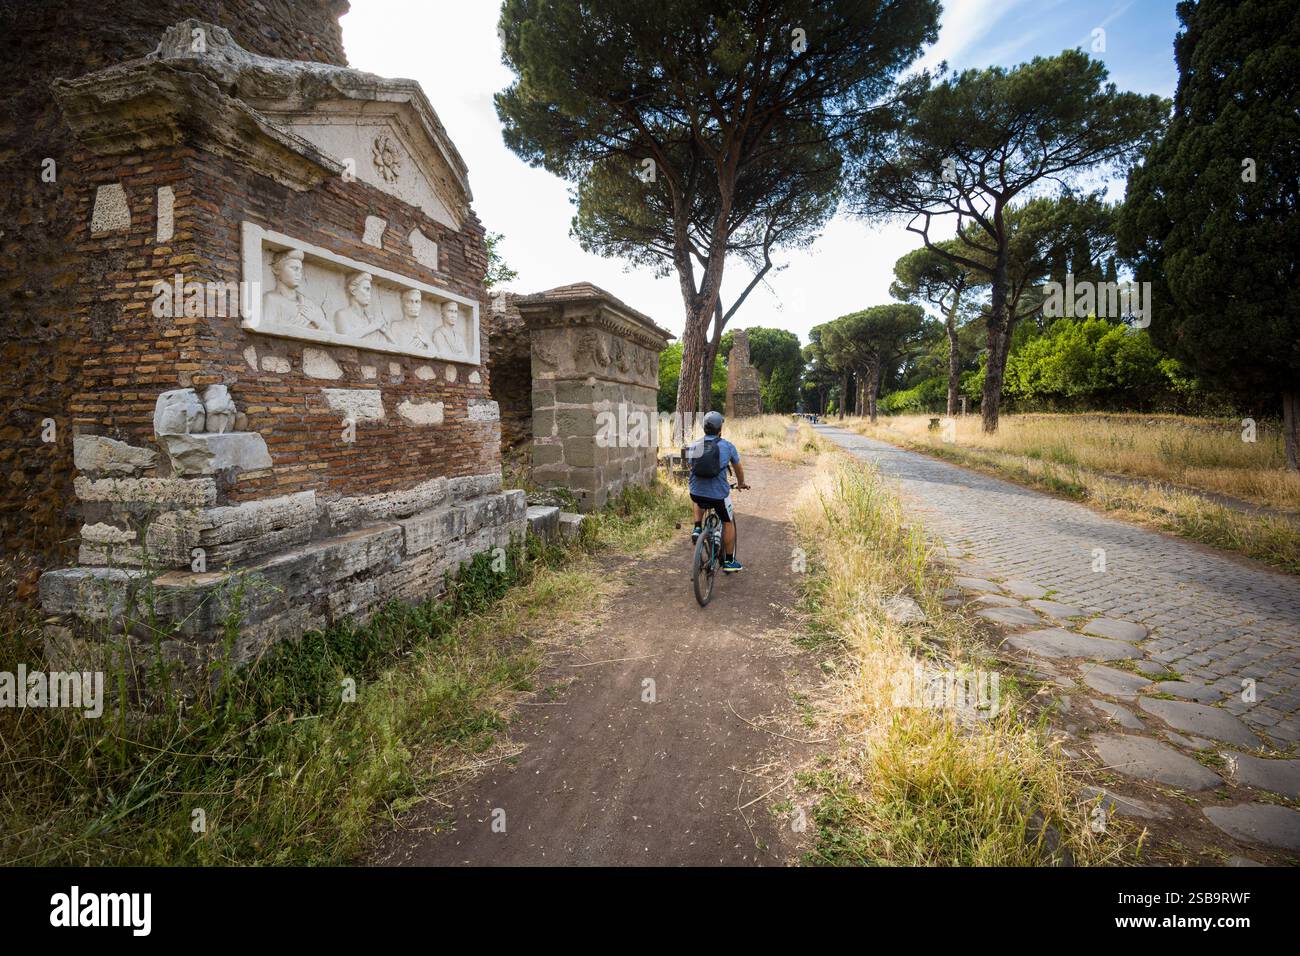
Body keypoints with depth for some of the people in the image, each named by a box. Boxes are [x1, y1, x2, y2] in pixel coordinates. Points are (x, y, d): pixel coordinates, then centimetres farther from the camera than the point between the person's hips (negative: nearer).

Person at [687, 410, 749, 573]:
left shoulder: (694, 446, 7)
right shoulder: (727, 446, 0)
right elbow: (738, 468, 17)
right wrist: (741, 484, 37)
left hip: (696, 493, 3)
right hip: (718, 493, -2)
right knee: (728, 523, 19)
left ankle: (697, 529, 17)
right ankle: (729, 562, 25)